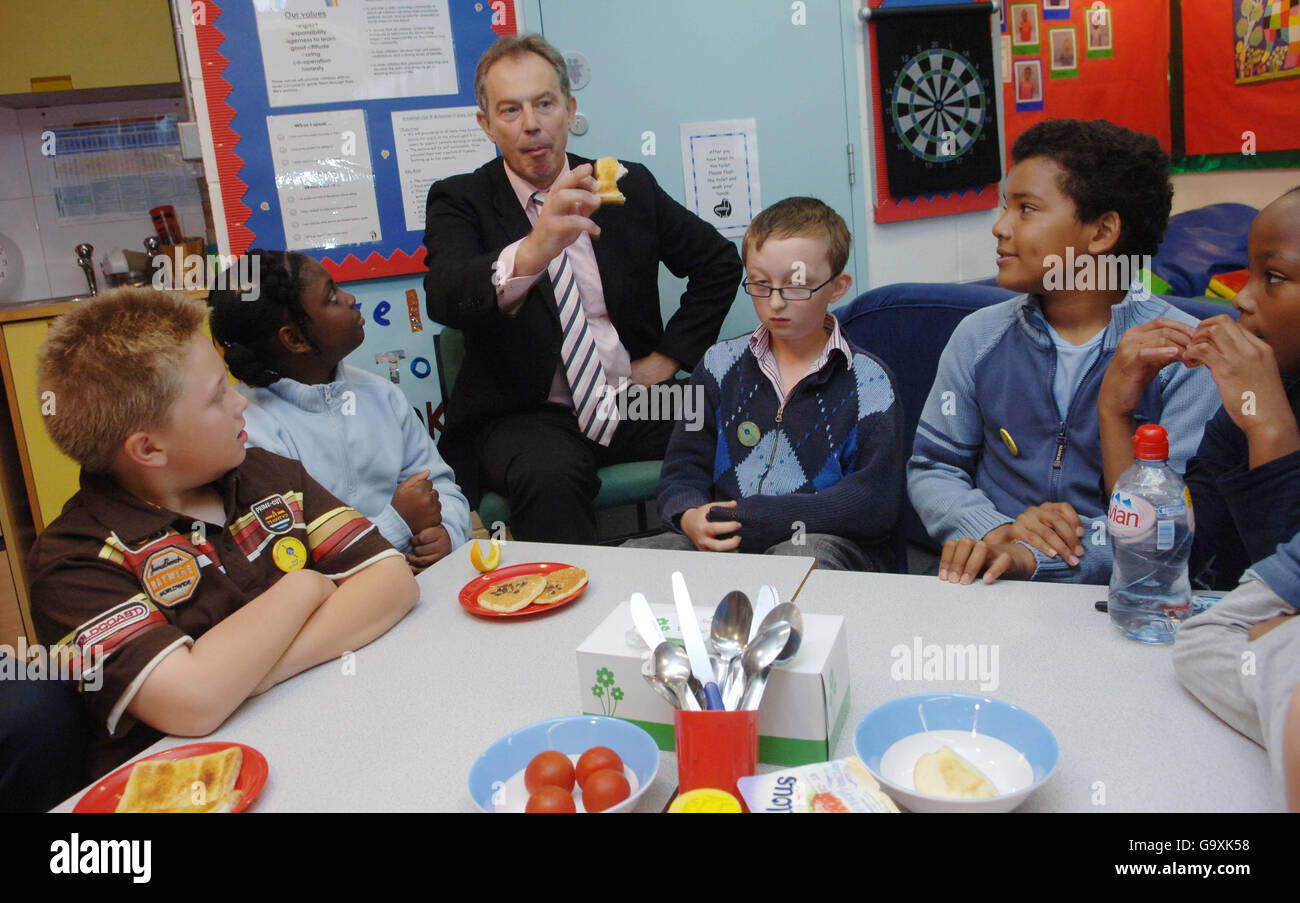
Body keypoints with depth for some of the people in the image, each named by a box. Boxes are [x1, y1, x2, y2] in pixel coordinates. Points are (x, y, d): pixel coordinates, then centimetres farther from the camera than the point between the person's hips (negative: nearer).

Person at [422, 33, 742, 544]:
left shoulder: (629, 185, 9)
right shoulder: (460, 202, 0)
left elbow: (719, 261, 18)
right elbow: (444, 297, -21)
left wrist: (670, 356, 5)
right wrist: (531, 253, -42)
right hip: (527, 417, -2)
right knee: (547, 475, -36)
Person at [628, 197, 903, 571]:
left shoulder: (867, 380, 1)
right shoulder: (721, 364, 13)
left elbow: (878, 501, -10)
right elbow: (683, 467, 11)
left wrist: (765, 519, -18)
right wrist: (690, 516, -15)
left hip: (829, 544, -4)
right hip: (724, 539, 4)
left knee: (801, 556, -39)